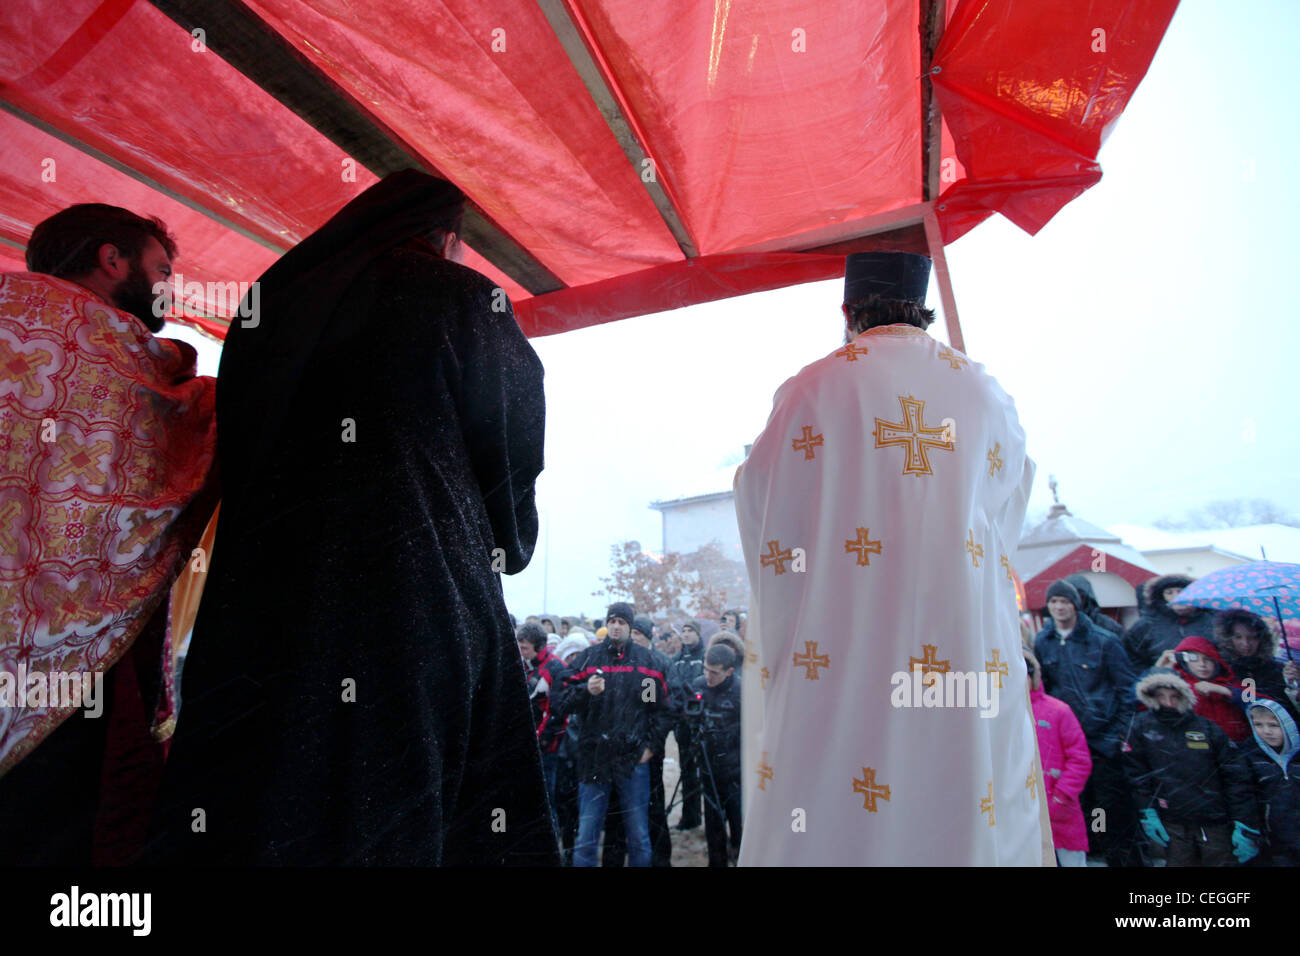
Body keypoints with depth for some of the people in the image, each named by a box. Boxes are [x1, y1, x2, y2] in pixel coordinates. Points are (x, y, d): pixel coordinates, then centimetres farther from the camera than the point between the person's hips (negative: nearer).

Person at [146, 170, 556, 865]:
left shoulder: (272, 304, 16)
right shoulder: (467, 299, 3)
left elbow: (234, 451, 19)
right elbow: (513, 458, 4)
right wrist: (501, 549, 20)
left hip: (262, 598, 5)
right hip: (424, 599, -4)